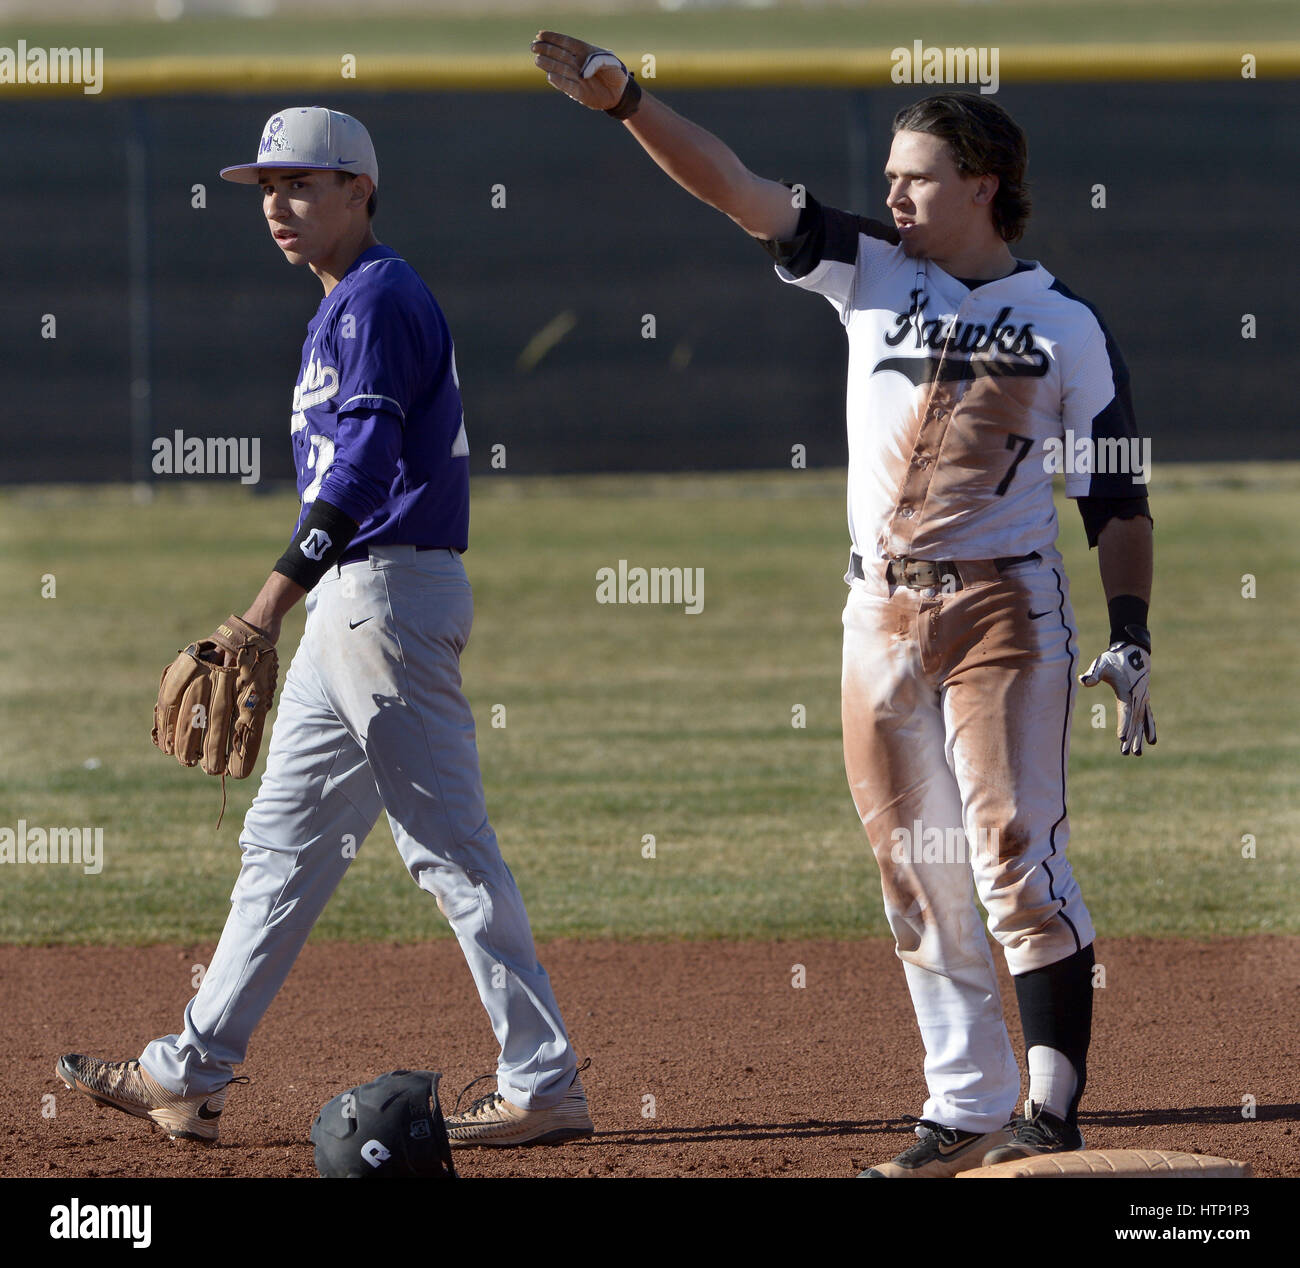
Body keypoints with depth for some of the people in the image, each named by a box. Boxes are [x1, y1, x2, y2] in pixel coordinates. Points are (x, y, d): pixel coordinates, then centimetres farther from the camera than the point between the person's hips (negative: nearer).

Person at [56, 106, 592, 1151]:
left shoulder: (378, 299, -13)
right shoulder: (351, 305, 19)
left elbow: (359, 469, -25)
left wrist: (269, 608, -32)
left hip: (390, 592, -11)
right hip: (353, 601, 11)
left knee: (450, 847, -9)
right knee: (285, 839, 13)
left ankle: (546, 1088, -8)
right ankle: (191, 1079, 19)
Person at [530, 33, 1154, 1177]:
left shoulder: (1065, 322, 1)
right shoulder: (870, 276, 9)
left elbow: (1117, 495, 2)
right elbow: (735, 189, 0)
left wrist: (1131, 639, -7)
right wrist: (623, 100, -11)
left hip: (1002, 610, -4)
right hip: (879, 613, 4)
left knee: (1015, 856, -12)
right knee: (916, 877, 6)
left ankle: (1050, 1115, -11)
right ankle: (967, 1113, 14)